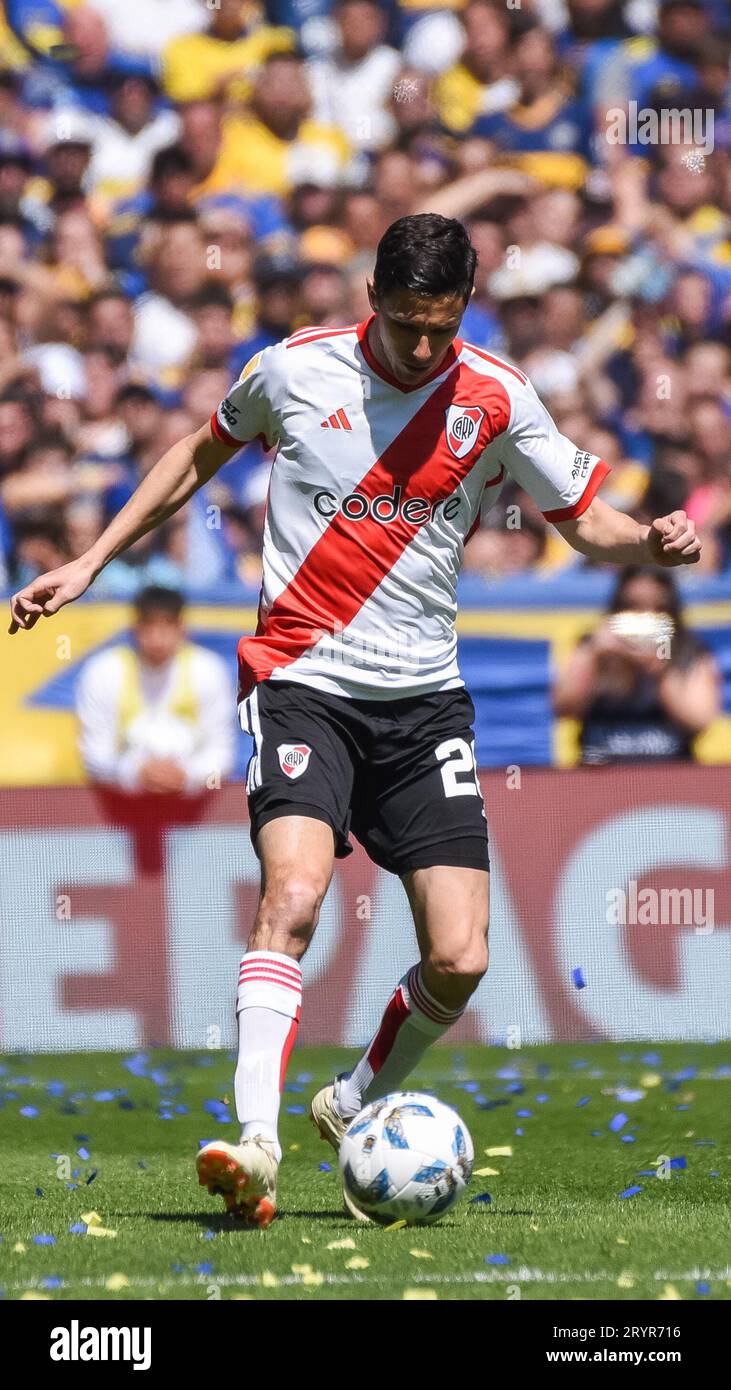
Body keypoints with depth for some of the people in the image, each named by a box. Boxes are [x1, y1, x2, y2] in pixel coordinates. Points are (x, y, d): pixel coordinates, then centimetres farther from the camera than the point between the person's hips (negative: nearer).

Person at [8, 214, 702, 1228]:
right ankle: (255, 1143, -33)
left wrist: (655, 542, -15)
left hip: (424, 698, 2)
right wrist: (93, 562, 14)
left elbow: (590, 524, 8)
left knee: (460, 960, -6)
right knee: (293, 891, -27)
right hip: (302, 680, -2)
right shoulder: (296, 370, -2)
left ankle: (362, 1103, 23)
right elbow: (201, 453, 17)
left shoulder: (498, 400, 0)